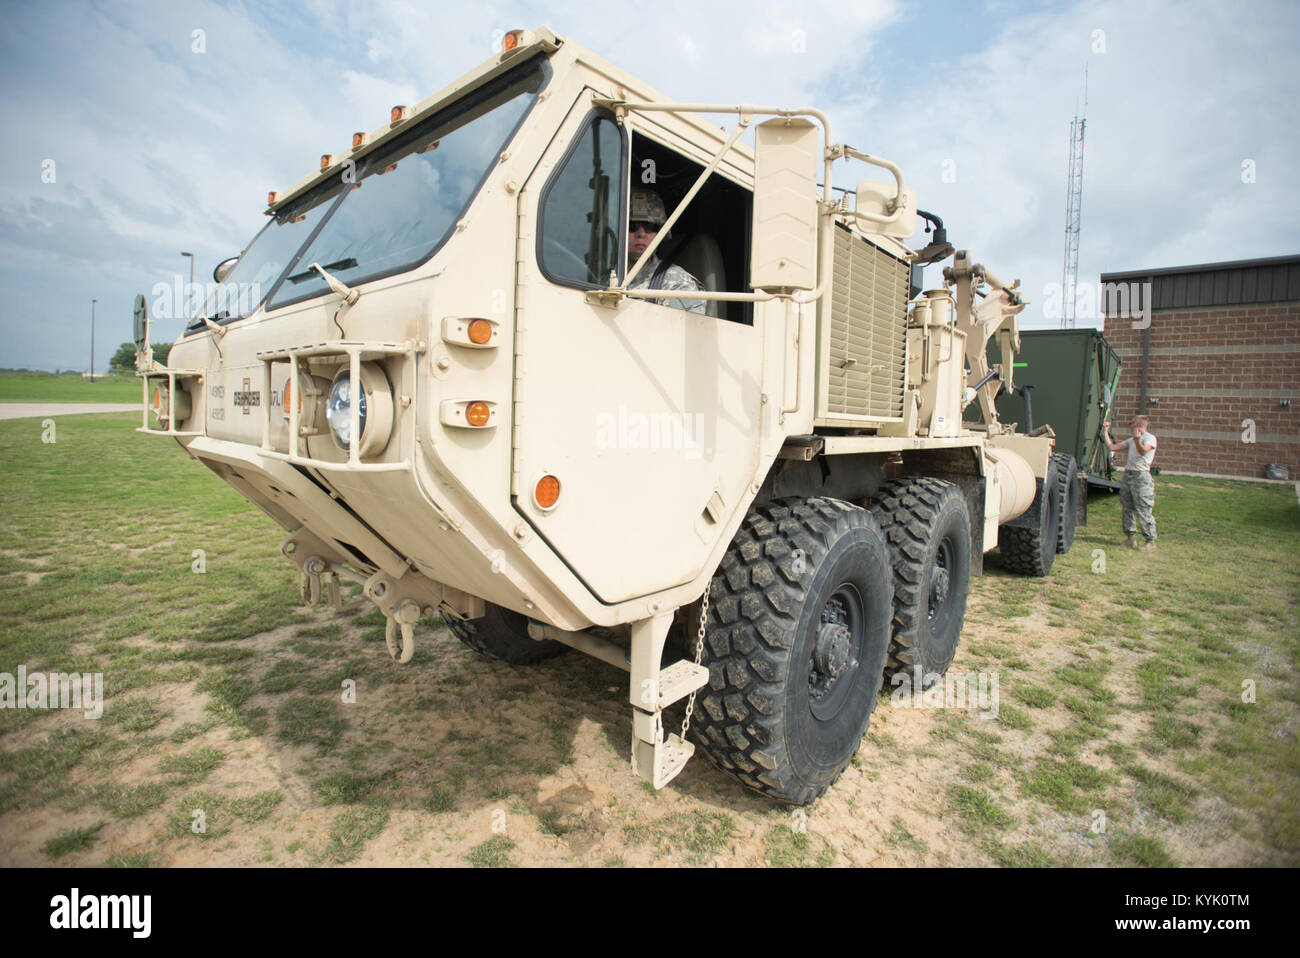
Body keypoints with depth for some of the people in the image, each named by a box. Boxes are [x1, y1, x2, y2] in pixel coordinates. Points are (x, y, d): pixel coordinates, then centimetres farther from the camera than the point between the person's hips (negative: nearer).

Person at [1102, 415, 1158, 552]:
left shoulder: (1150, 438, -3)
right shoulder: (1131, 440, 21)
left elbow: (1143, 451, -22)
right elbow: (1112, 447, 19)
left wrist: (1137, 440, -41)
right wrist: (1105, 432, 18)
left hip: (1141, 477, -8)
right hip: (1128, 475, 8)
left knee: (1143, 511, -9)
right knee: (1127, 509, 10)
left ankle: (1150, 542, -3)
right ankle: (1131, 538, 19)